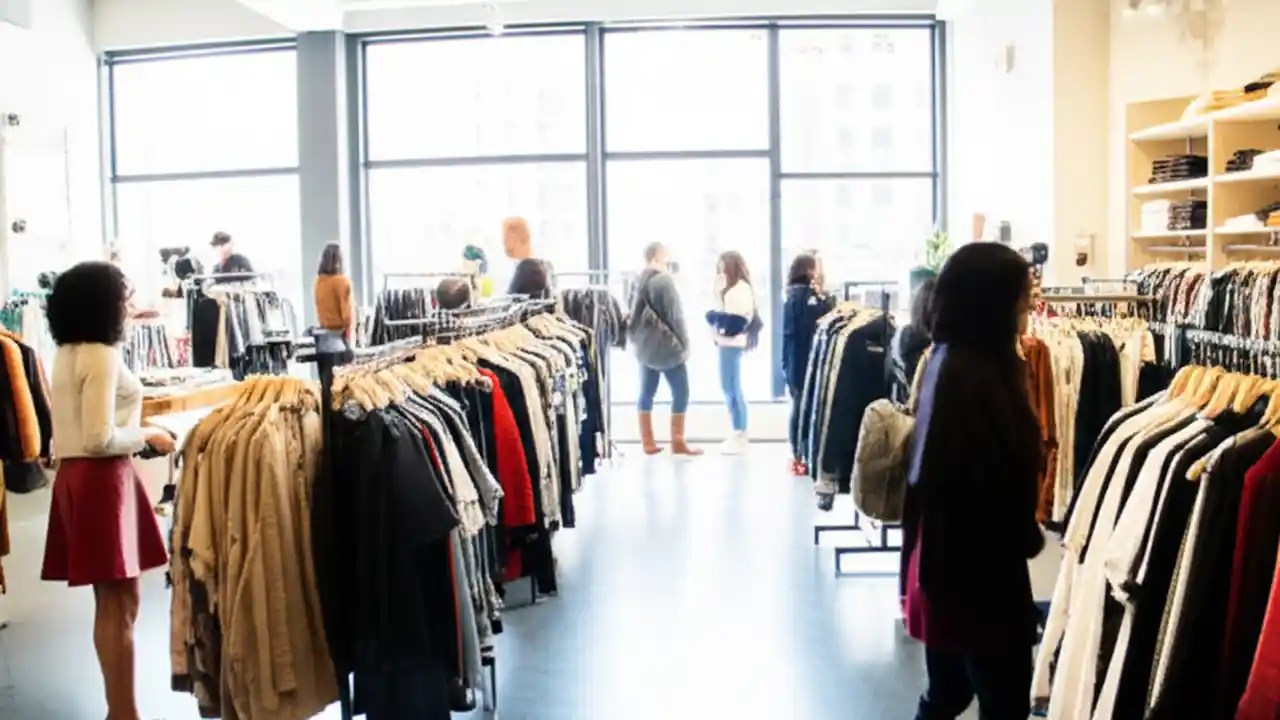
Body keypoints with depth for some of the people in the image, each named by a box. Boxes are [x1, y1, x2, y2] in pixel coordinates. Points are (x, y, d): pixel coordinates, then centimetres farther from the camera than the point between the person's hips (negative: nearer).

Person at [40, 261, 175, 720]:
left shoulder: (67, 352, 13)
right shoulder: (102, 355, -16)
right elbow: (99, 439, -21)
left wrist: (136, 432, 13)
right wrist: (148, 437, -8)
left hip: (75, 475, 9)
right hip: (102, 479, -9)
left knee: (111, 603, 14)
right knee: (120, 603, -3)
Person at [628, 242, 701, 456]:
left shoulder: (639, 281, 10)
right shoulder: (664, 280, -14)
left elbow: (634, 316, 13)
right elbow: (675, 315, -13)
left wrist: (637, 339, 17)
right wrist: (683, 343, -6)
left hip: (645, 346, 8)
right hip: (667, 346, -8)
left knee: (646, 393, 8)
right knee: (680, 392, -1)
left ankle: (648, 442, 10)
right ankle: (678, 443, 0)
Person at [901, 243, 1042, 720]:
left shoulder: (946, 361, 7)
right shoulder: (974, 375, -23)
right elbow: (994, 482, -24)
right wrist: (1024, 538, -6)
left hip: (945, 565, 10)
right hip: (979, 573, -10)